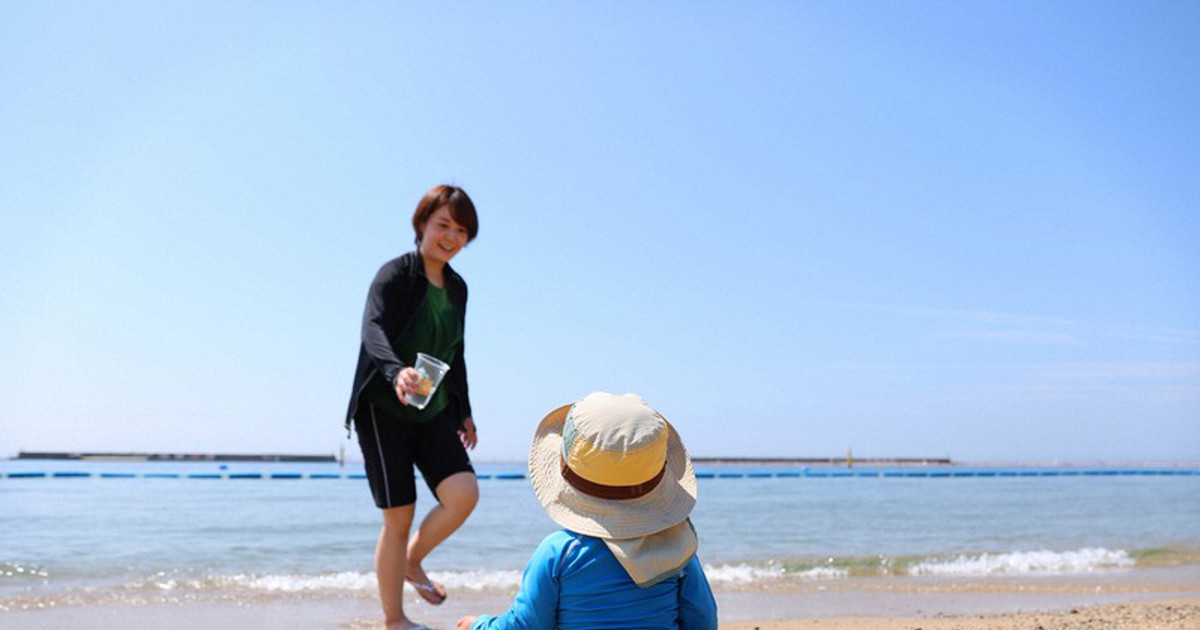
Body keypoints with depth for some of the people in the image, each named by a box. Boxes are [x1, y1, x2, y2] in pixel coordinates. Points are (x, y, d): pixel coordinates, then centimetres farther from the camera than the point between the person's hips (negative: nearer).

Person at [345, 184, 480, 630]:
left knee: (464, 493, -14)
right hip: (384, 410, -6)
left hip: (434, 412, 6)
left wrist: (464, 412, 24)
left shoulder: (457, 288, 9)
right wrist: (397, 372, -49)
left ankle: (412, 561, 13)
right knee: (399, 517, -3)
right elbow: (373, 331, -30)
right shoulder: (395, 275, -12)